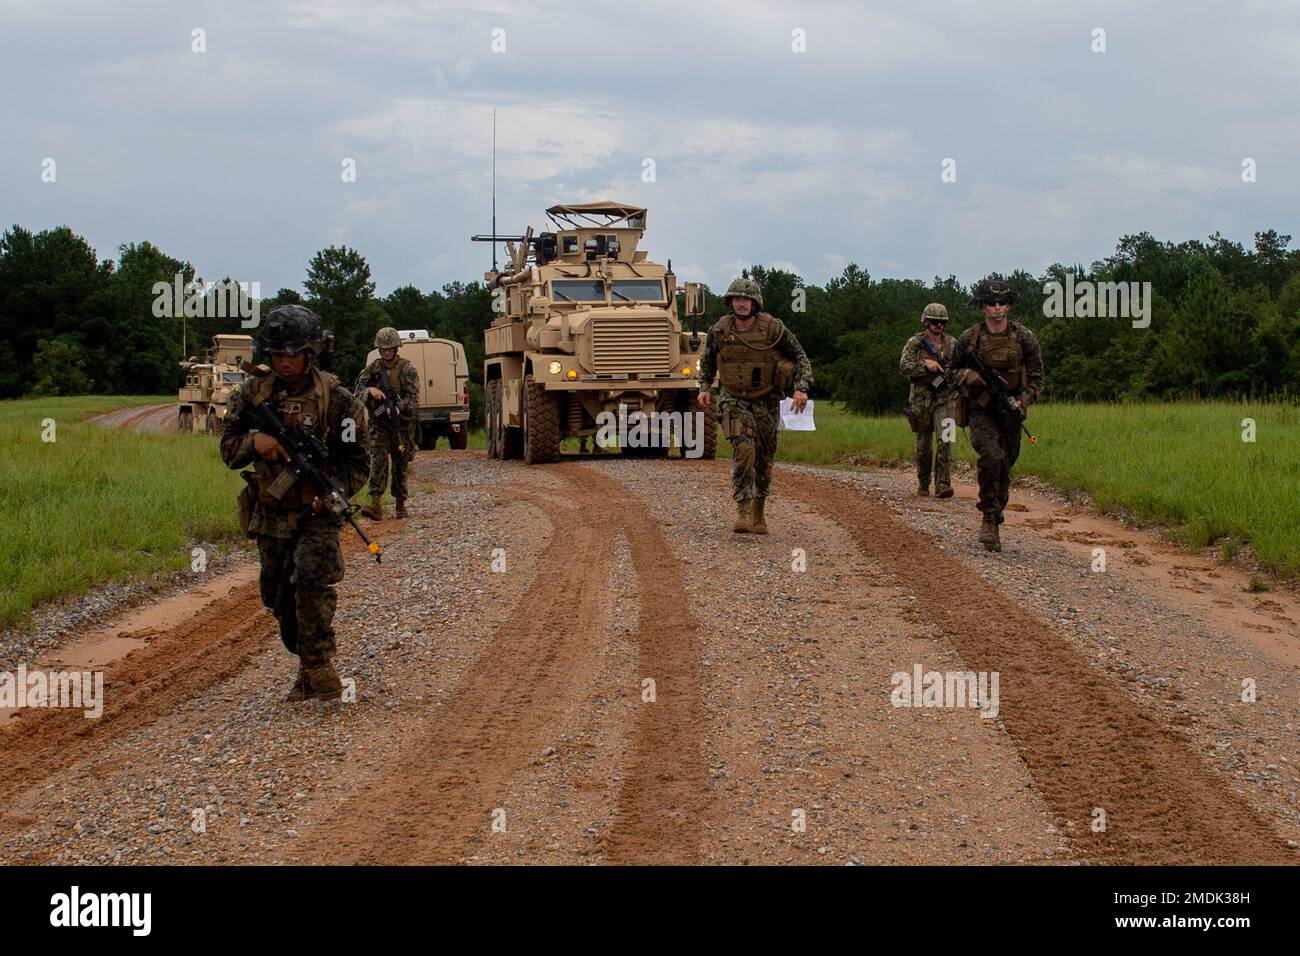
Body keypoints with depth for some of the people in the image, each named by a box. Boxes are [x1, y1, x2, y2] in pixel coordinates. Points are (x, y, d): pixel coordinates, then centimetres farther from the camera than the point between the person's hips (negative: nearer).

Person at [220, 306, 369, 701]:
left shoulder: (336, 399, -7)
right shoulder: (251, 395, 3)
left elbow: (357, 462, -5)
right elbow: (228, 449, 5)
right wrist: (253, 440, -17)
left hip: (317, 512, -4)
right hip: (269, 515, 4)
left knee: (311, 578, -25)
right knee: (279, 597, 10)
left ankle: (319, 664, -14)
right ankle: (307, 668, 28)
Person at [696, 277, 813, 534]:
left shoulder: (773, 329, -12)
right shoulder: (719, 331, -5)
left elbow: (800, 357, -2)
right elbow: (707, 361, 15)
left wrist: (802, 388, -14)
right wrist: (704, 388, 4)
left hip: (766, 400, 1)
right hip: (734, 399, 0)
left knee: (764, 457, 7)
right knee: (743, 448, -22)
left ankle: (759, 511, 26)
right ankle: (743, 510, -21)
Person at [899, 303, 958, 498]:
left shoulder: (952, 343, 7)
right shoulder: (915, 343, 0)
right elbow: (904, 366, -12)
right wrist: (925, 364, -24)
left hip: (944, 399, 1)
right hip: (921, 399, -1)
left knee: (946, 440, -15)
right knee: (923, 444, 8)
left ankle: (942, 484, -19)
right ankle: (923, 484, 24)